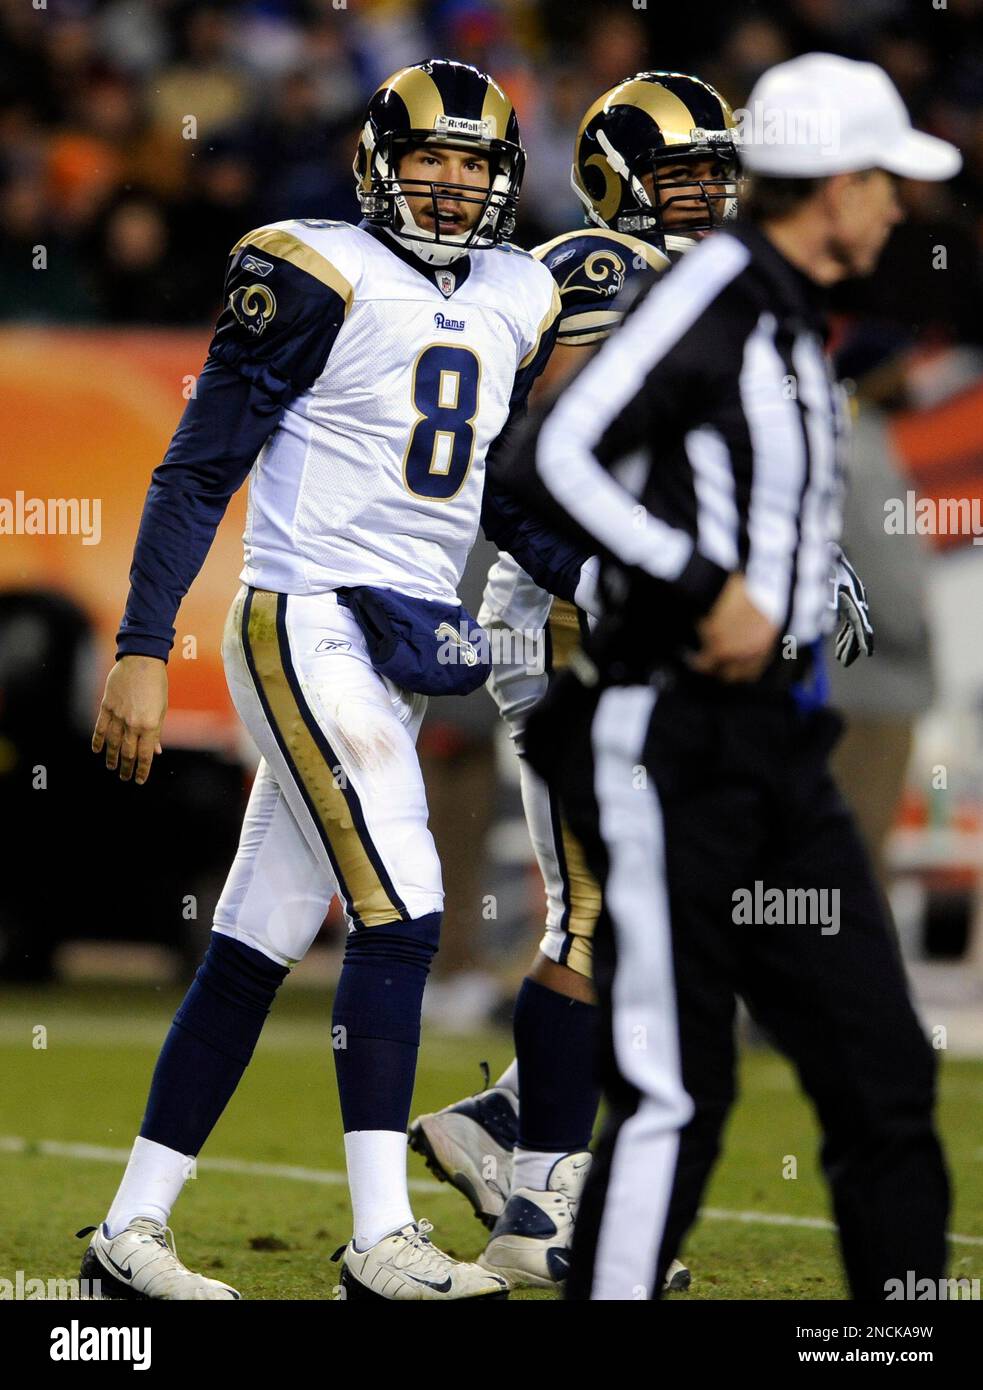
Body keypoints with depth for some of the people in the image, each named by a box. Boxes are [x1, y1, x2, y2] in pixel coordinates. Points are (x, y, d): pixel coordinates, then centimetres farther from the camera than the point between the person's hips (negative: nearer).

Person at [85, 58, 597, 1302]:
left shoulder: (517, 304, 14)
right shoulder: (321, 279, -9)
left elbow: (503, 497, 24)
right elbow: (198, 472, -9)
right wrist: (141, 651, -15)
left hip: (401, 651, 7)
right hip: (308, 627, -7)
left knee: (255, 950, 9)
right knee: (400, 912, -15)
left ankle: (131, 1231, 14)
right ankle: (381, 1242, -12)